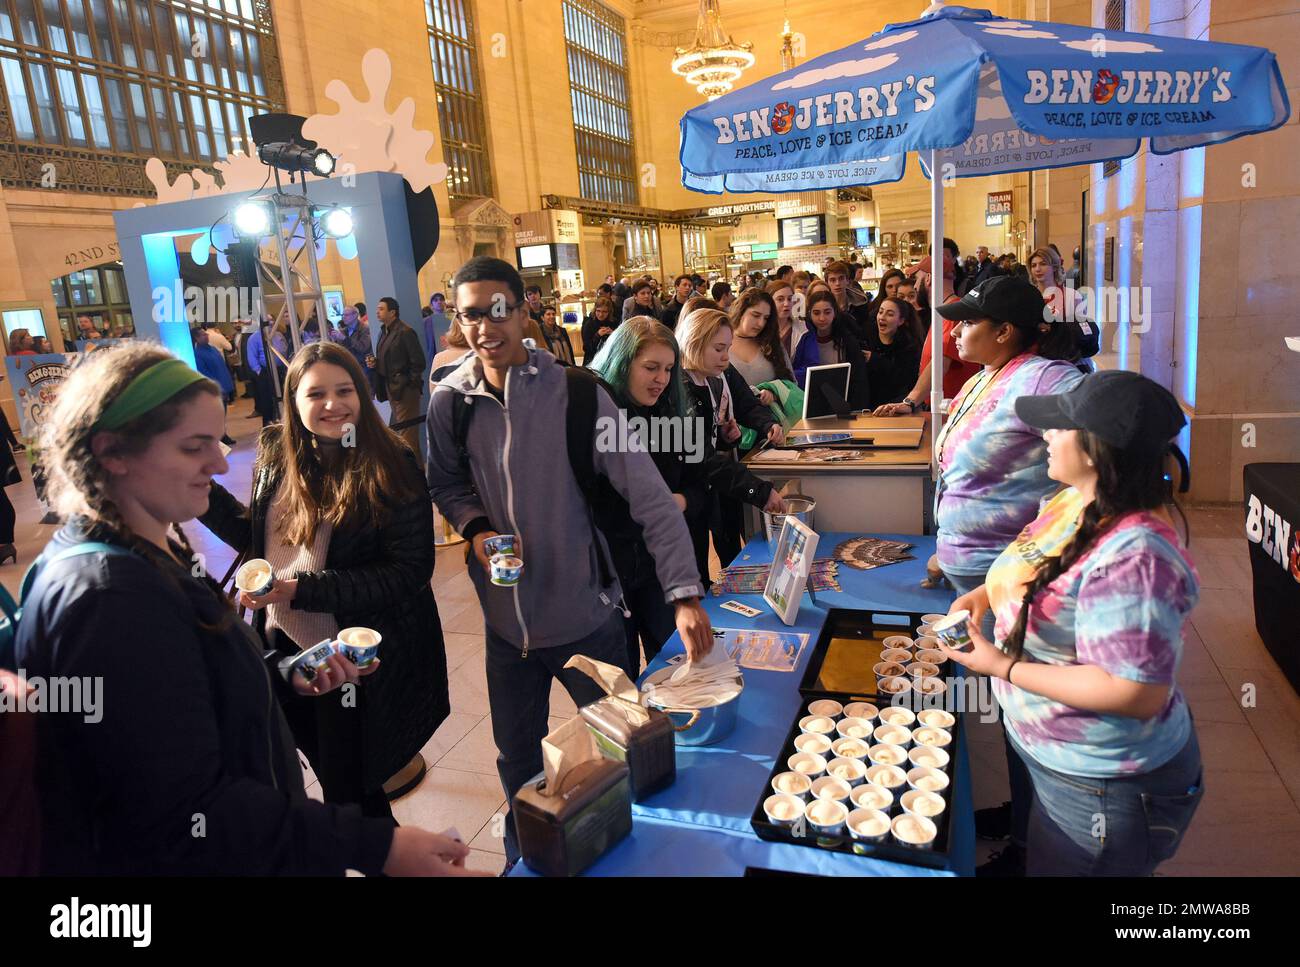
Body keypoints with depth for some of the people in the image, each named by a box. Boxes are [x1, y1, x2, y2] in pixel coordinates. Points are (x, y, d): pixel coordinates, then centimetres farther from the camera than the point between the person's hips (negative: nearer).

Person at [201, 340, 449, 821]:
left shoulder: (390, 465, -16)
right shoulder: (275, 457, 0)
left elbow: (409, 572, -20)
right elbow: (261, 541, 14)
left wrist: (300, 589, -25)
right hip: (286, 649, 6)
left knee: (347, 793, 6)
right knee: (335, 778, 22)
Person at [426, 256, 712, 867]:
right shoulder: (449, 401, -5)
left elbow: (649, 496, -18)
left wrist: (685, 595, -27)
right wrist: (475, 527, -11)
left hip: (585, 617, -3)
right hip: (505, 619, 3)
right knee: (517, 761, 22)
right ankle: (524, 856, 50)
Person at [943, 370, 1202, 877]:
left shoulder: (1132, 556, -34)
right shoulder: (1075, 502, -6)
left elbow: (1137, 693, -34)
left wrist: (1003, 667, -28)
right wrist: (988, 592, -3)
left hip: (1099, 784, -8)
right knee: (1031, 850, 32)